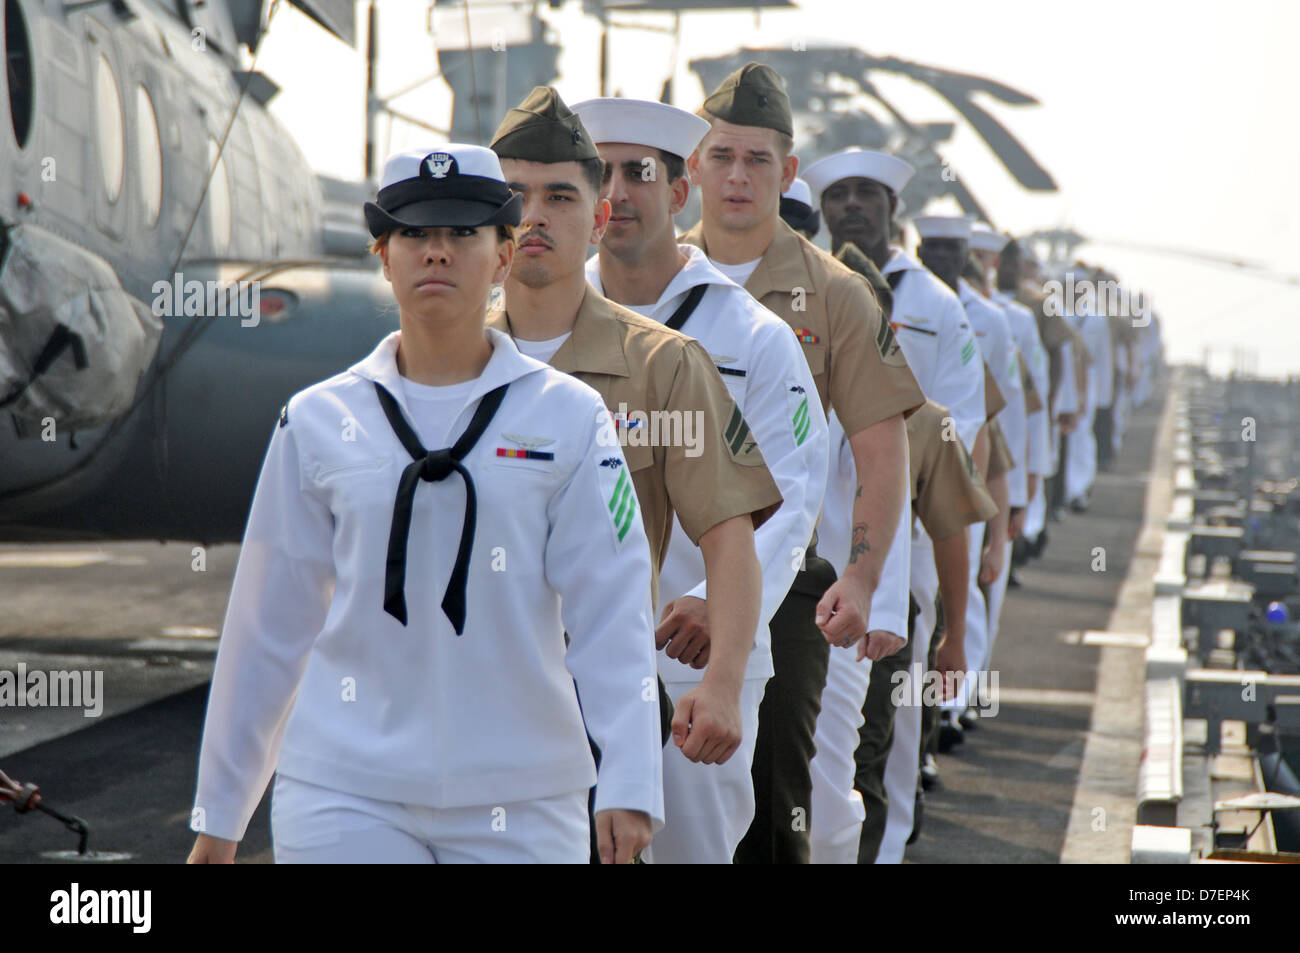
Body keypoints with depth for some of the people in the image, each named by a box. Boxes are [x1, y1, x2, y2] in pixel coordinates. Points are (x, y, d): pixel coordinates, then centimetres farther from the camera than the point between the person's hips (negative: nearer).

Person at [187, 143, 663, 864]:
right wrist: (218, 818, 13)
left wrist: (628, 784, -13)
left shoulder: (568, 417, 4)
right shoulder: (317, 422, 6)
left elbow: (612, 611, -1)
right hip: (344, 794, 0)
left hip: (523, 803, 0)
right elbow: (267, 623, 11)